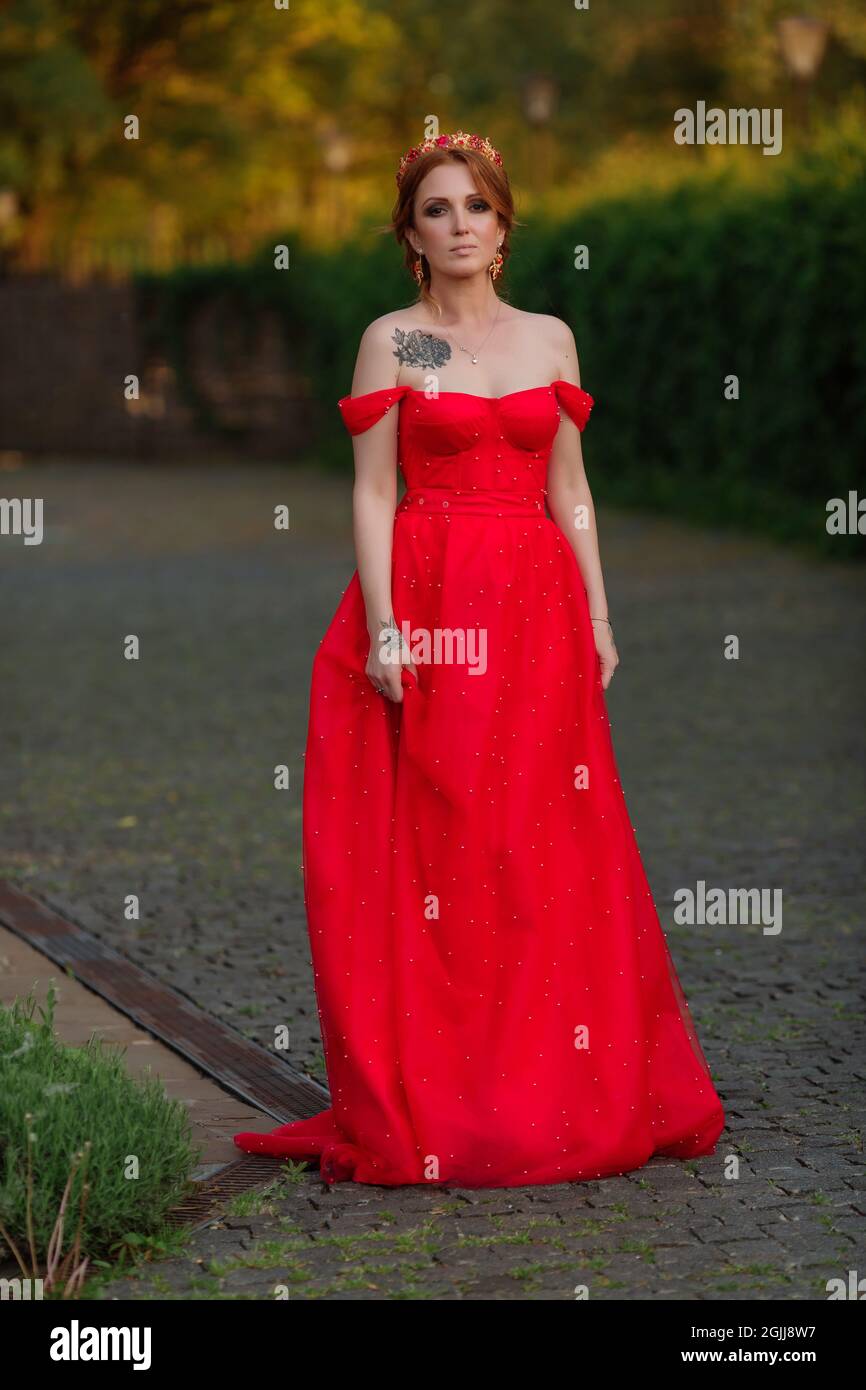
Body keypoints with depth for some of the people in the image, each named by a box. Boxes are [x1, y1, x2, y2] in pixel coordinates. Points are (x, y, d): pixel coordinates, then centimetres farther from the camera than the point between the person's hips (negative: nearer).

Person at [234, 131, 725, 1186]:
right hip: (430, 597, -3)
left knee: (542, 847, 3)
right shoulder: (392, 341, 3)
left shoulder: (551, 338, 12)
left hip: (538, 607, 3)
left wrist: (598, 619, 6)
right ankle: (432, 1105, 3)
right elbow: (372, 492, -2)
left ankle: (560, 1090, 13)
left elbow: (570, 492, 13)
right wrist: (383, 626, -12)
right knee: (432, 846, -3)